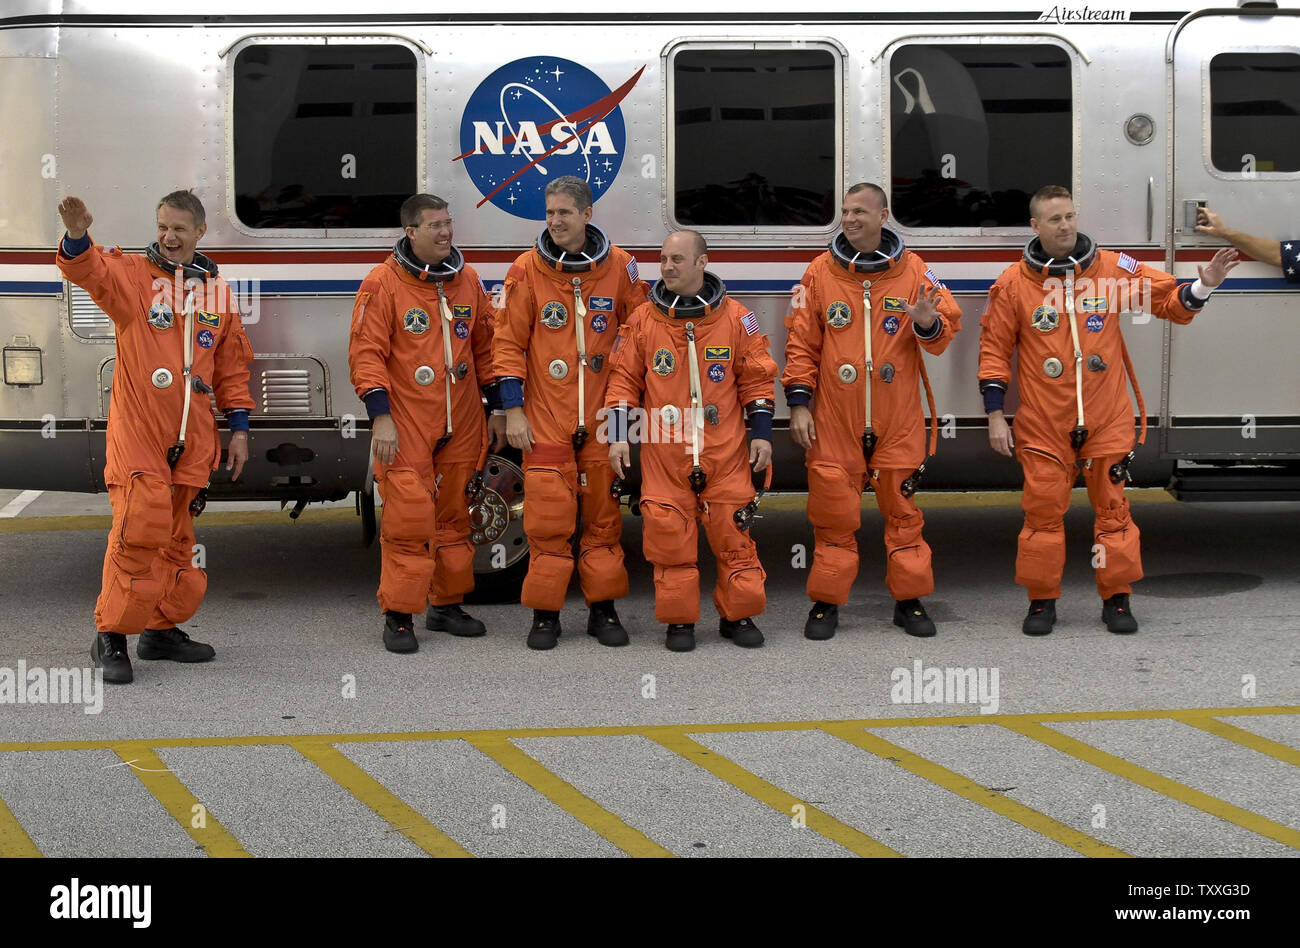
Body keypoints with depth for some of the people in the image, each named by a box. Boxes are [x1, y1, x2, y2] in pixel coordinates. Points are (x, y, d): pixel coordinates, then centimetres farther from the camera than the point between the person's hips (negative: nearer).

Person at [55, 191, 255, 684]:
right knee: (140, 530, -14)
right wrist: (78, 238, -43)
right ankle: (110, 638, -3)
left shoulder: (217, 291, 13)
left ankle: (162, 630, 25)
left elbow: (232, 366, 19)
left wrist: (239, 427, 13)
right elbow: (91, 272, -22)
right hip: (137, 433, -5)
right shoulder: (130, 274, 1)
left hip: (191, 440, 5)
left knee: (177, 537, 11)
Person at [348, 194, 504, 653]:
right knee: (408, 518, -9)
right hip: (405, 425, -5)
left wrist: (497, 409, 15)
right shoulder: (382, 284, -7)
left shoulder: (467, 279, 9)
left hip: (460, 425, 5)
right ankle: (398, 616, 1)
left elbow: (485, 348, 16)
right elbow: (366, 354, -9)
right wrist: (381, 417, -16)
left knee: (454, 515, 13)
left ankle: (447, 605, 26)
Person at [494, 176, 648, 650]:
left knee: (603, 513, 7)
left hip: (602, 415, 1)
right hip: (544, 417, -1)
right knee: (548, 517, -1)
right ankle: (545, 614, 9)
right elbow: (508, 344, -1)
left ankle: (603, 609, 18)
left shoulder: (618, 266, 2)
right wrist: (513, 410, -5)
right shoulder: (527, 270, -2)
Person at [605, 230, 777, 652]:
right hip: (664, 452, 0)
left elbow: (757, 378, 8)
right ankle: (679, 621, 13)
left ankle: (738, 615, 16)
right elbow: (624, 380, 8)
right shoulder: (643, 319, 4)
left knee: (733, 535, 2)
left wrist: (761, 432, 3)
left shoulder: (735, 317, 3)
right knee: (669, 537, 1)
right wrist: (618, 436, 1)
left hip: (725, 452, 0)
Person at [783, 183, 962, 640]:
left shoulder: (914, 270, 3)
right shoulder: (820, 272, 2)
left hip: (898, 420, 0)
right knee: (834, 513, 3)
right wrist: (799, 403, -2)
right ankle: (826, 602, 14)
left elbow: (947, 325, 4)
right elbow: (801, 342, 4)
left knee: (902, 508, 7)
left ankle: (909, 600, 18)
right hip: (834, 419, 0)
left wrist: (929, 323, -20)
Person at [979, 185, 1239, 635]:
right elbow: (994, 348, 4)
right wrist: (995, 415, 0)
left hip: (1107, 421, 1)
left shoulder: (1114, 269, 1)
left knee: (1112, 506, 5)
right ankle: (1041, 600, 15)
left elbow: (1168, 299, 7)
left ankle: (1117, 599, 17)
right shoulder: (1014, 283, -1)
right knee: (1043, 508, 3)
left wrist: (1202, 286, -14)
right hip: (1043, 424, -1)